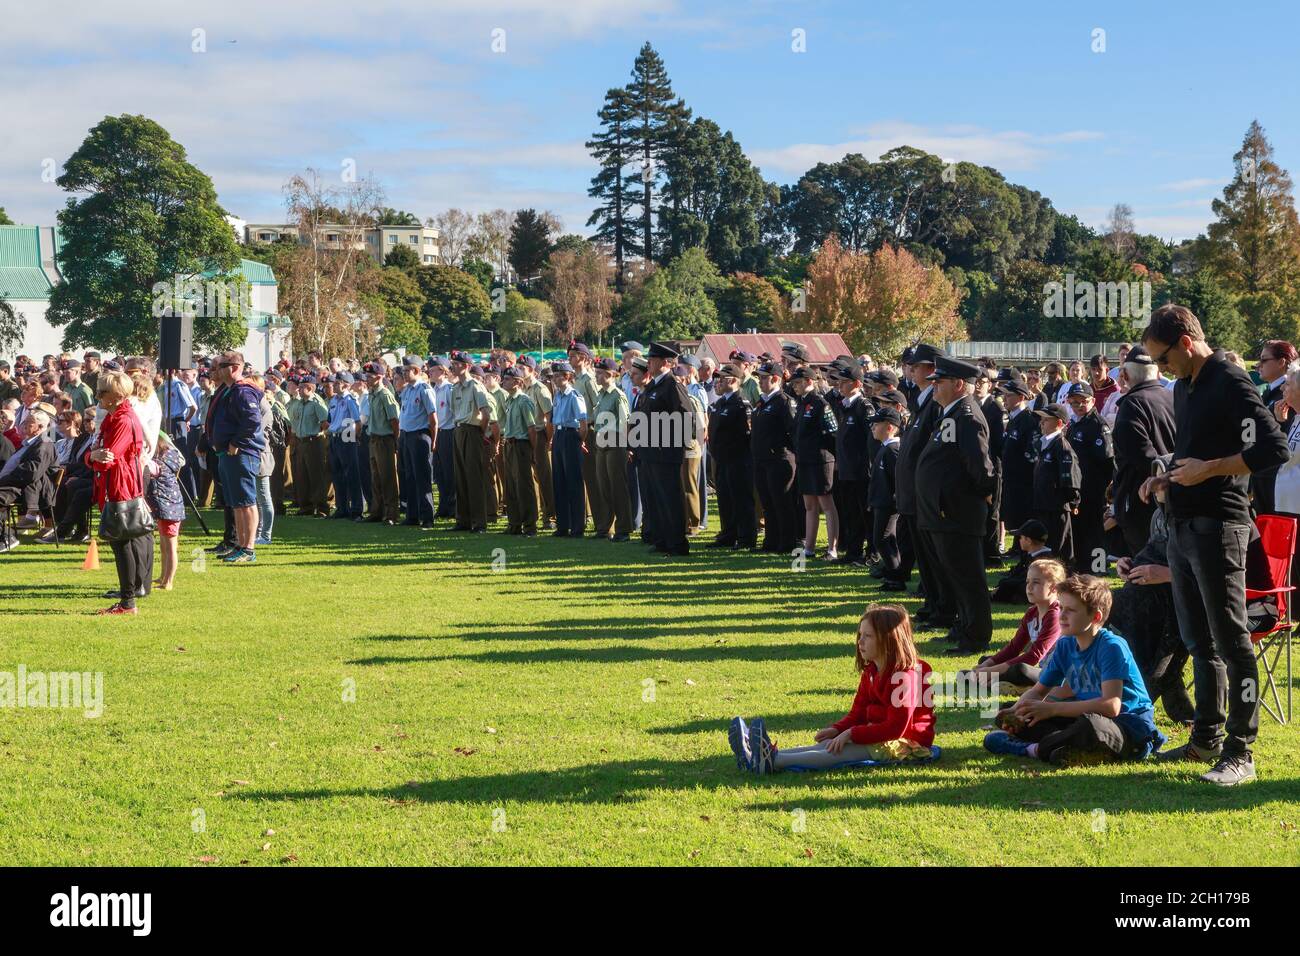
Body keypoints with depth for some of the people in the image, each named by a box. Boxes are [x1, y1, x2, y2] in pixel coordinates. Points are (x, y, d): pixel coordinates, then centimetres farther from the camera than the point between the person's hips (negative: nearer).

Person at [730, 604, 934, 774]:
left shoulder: (904, 676, -18)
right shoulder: (871, 672, 13)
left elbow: (896, 728, -23)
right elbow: (859, 711, 15)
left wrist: (851, 734, -23)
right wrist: (837, 729, -5)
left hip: (905, 743, -9)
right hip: (879, 735, 9)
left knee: (840, 751, -26)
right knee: (828, 744, -11)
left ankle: (773, 762, -42)